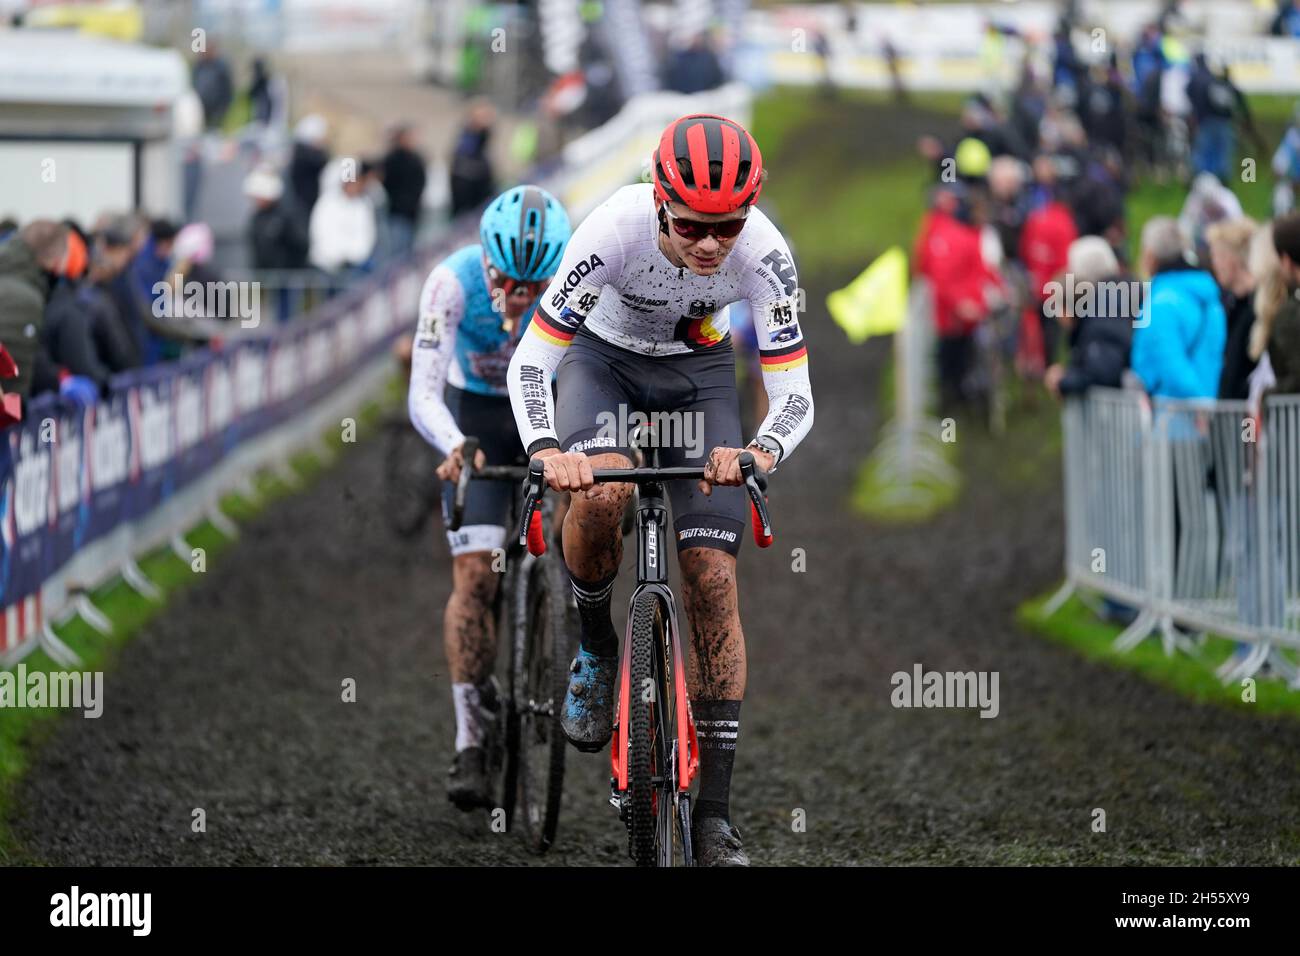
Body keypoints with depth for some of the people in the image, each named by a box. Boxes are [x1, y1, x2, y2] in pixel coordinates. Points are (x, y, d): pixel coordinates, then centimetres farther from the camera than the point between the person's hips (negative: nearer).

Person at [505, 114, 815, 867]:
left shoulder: (764, 254, -29)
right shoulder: (615, 230, -34)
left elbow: (795, 394, -27)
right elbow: (531, 360, -30)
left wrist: (763, 453, -49)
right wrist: (547, 450, -49)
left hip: (698, 369, 1)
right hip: (603, 358, -1)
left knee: (714, 578, -9)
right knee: (600, 494, -35)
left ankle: (716, 811, -3)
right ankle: (596, 647, -3)